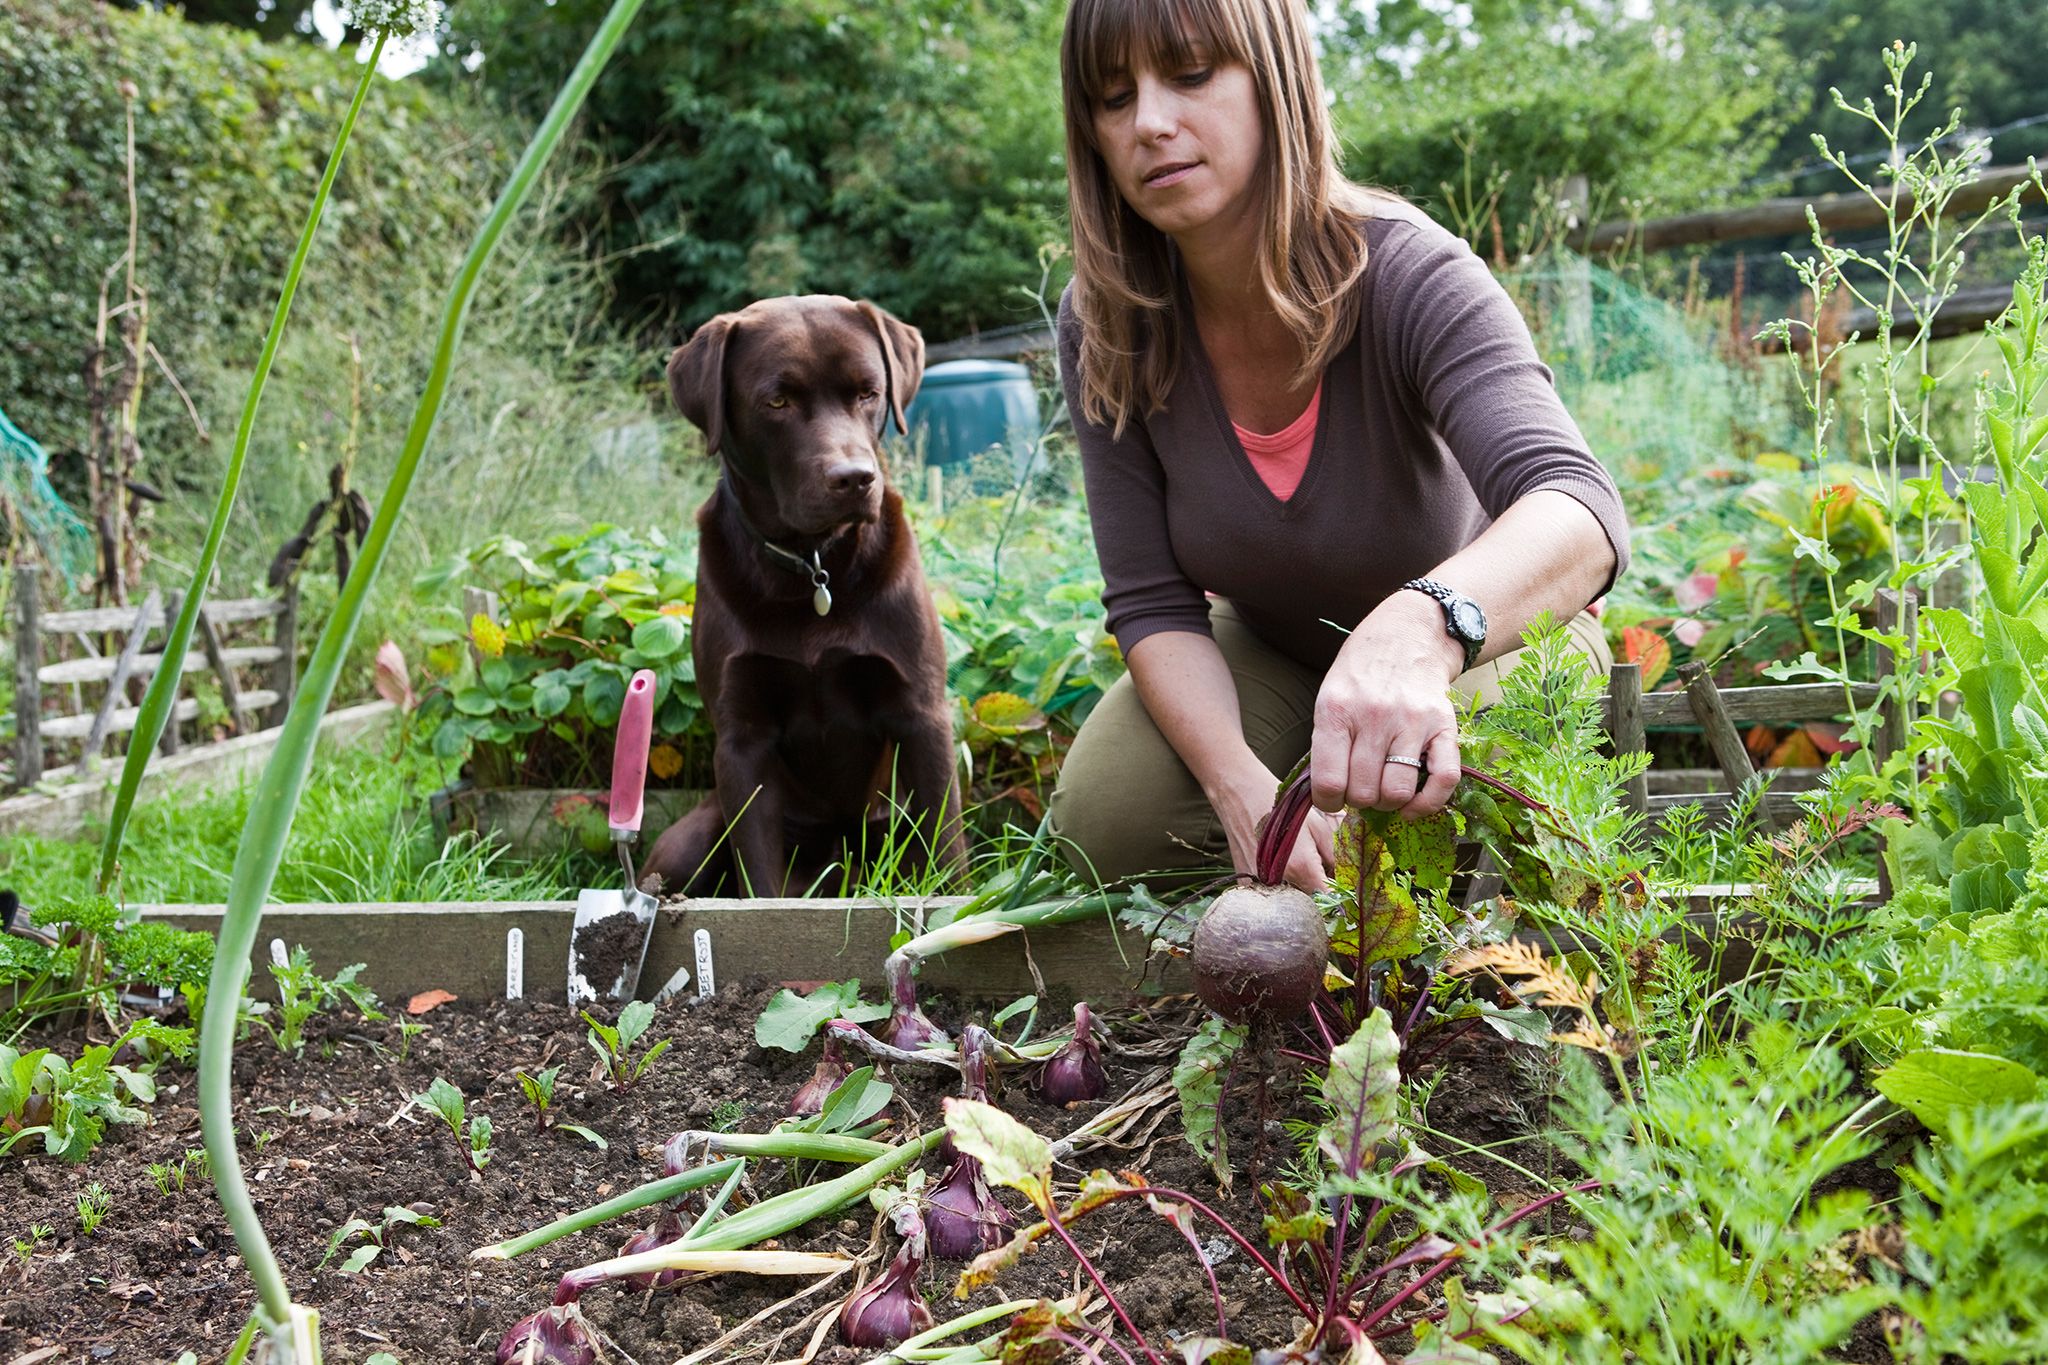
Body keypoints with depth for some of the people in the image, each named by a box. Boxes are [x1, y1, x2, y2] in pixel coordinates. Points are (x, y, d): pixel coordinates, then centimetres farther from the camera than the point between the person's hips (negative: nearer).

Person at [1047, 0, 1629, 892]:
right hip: (1271, 650, 3)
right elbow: (1151, 602, -18)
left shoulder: (1409, 276, -31)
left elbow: (1578, 512, -47)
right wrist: (1240, 786, -38)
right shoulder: (1103, 328, -19)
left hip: (1483, 628, -2)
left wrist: (1419, 629, -70)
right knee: (1104, 819, -21)